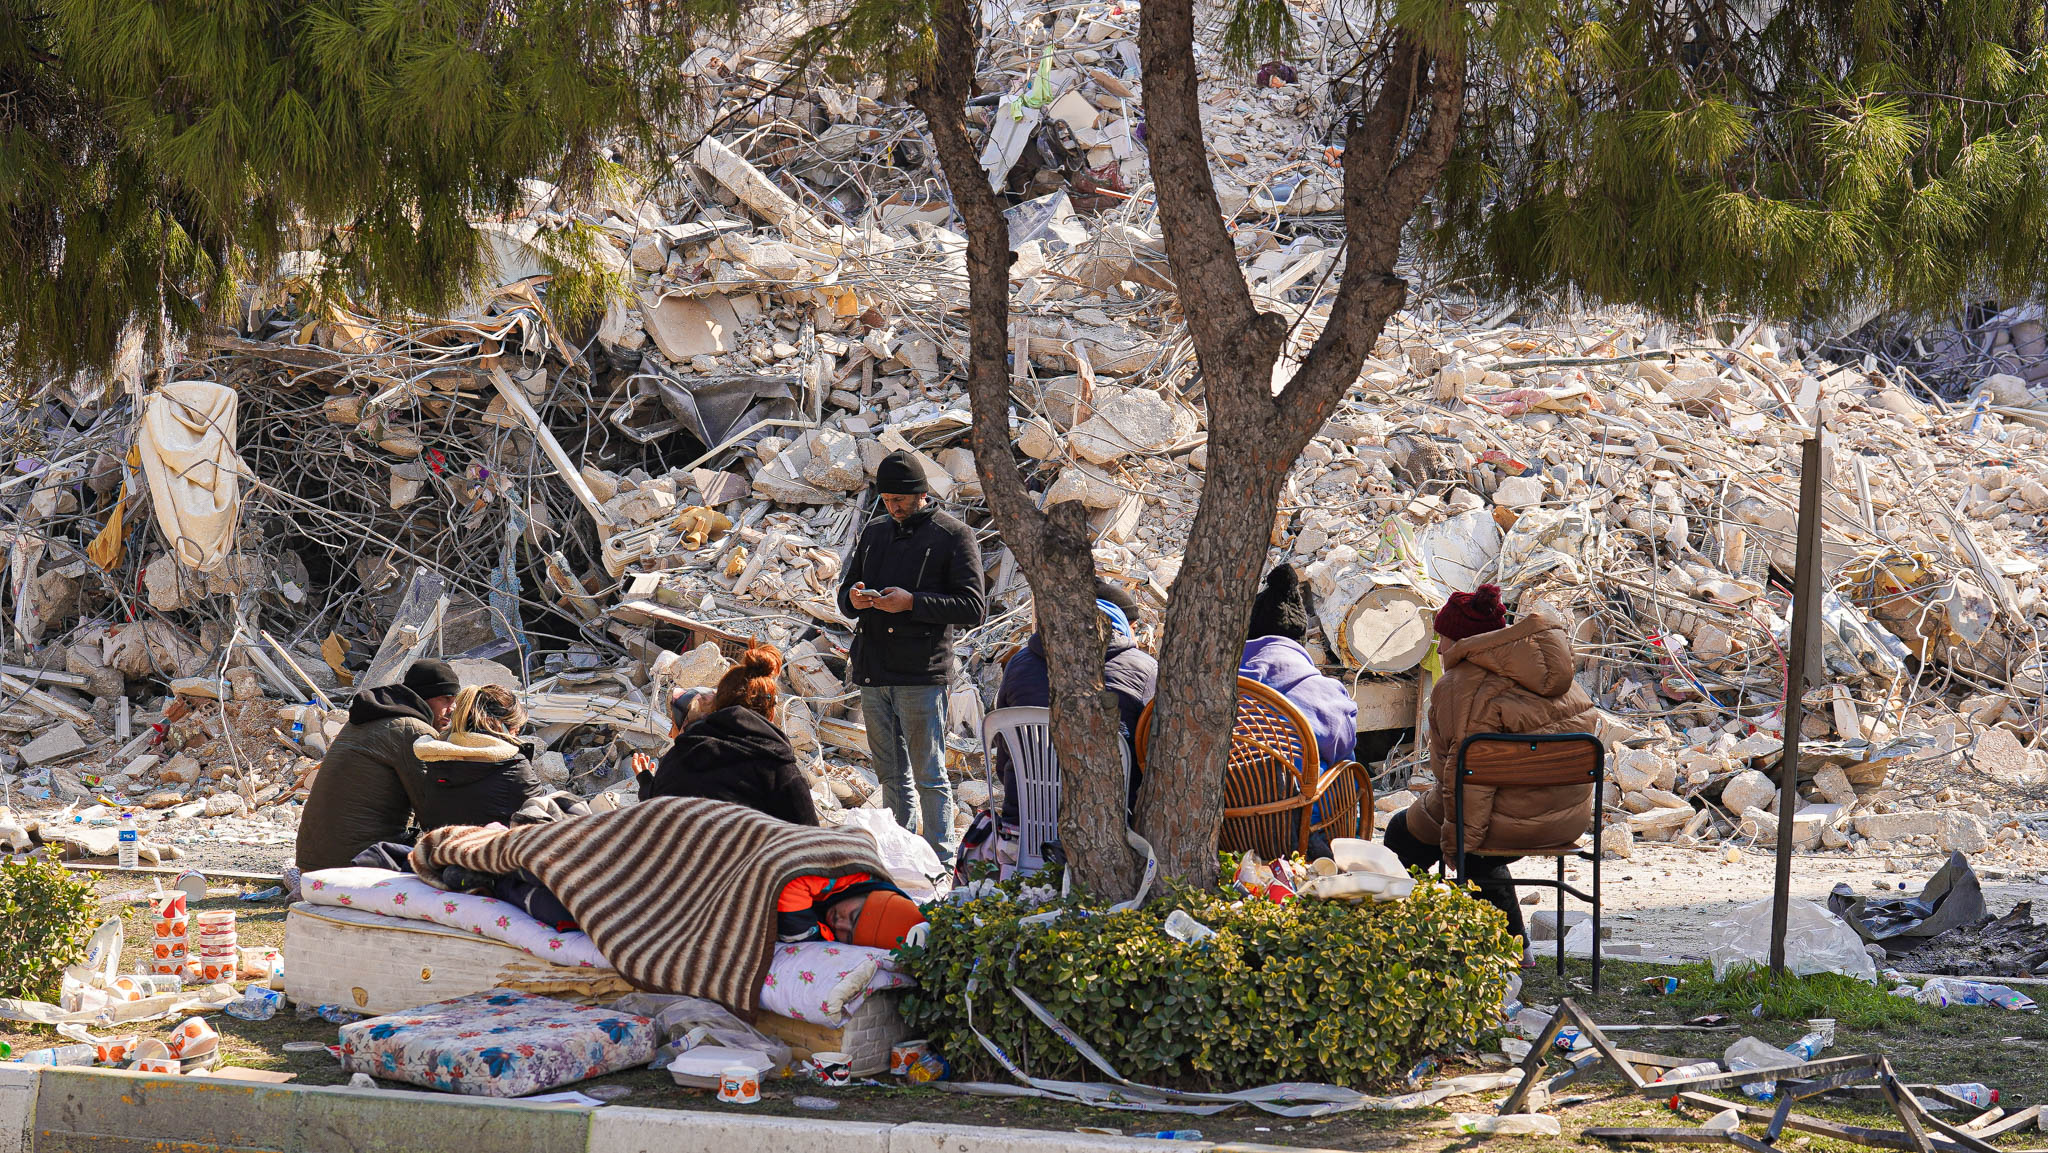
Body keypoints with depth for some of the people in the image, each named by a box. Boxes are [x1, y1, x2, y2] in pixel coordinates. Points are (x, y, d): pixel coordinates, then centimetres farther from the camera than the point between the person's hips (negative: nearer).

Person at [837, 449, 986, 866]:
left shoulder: (953, 537, -2)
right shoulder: (874, 533, 17)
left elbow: (974, 608, -9)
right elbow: (846, 590, 24)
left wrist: (912, 602, -18)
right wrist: (853, 600, -2)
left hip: (921, 674, -6)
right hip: (872, 673, 6)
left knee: (928, 775, -6)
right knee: (891, 775, 12)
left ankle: (942, 860, -3)